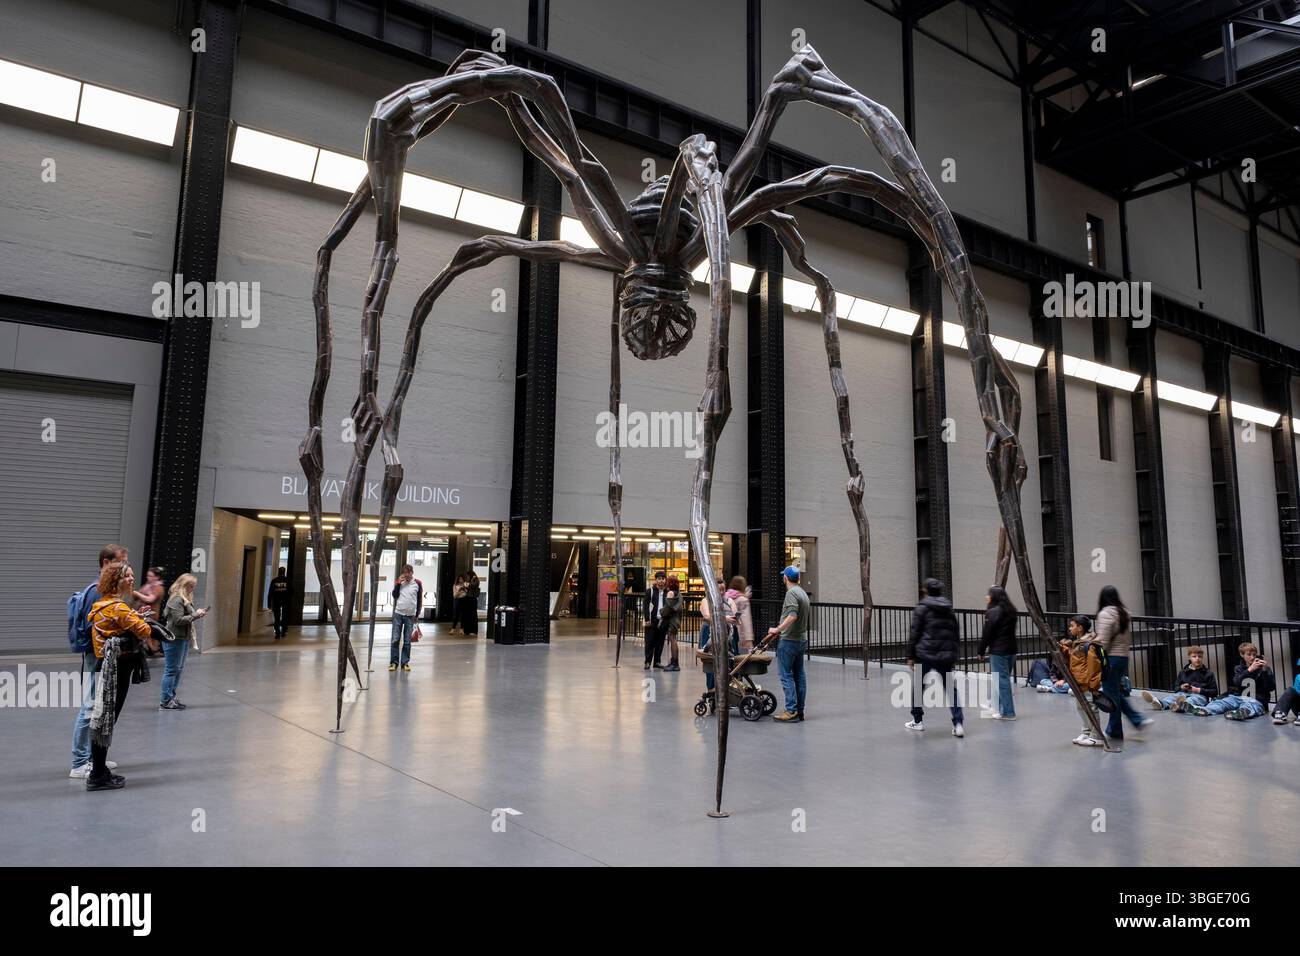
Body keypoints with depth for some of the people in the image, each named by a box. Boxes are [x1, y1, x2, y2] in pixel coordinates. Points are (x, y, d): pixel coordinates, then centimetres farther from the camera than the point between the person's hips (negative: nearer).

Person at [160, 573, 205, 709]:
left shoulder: (185, 599, 16)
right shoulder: (176, 600, -15)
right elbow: (178, 620, -21)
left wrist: (197, 613, 4)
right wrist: (196, 615, -16)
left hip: (183, 638, 10)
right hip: (174, 639, -10)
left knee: (178, 669, 15)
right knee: (171, 670, -4)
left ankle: (171, 697, 22)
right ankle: (165, 701, 2)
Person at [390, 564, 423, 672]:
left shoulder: (418, 583, 2)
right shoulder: (399, 581, 4)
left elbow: (420, 600, 7)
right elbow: (394, 596, -3)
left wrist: (417, 614, 5)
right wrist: (398, 583, -12)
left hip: (410, 615, 0)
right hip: (398, 614, 0)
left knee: (407, 641, 4)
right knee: (395, 639, -2)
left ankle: (405, 662, 10)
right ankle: (393, 662, 6)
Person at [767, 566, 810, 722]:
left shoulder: (791, 593, -13)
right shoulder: (803, 593, 15)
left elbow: (793, 615, -27)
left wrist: (777, 629, -25)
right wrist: (780, 630, 25)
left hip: (789, 640, -9)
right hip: (801, 640, 9)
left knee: (786, 675, -6)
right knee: (799, 674, 10)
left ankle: (791, 710, -7)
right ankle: (800, 710, 13)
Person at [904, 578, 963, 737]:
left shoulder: (921, 608, -3)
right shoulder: (949, 610, 13)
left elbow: (914, 634, -6)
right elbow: (955, 635, 15)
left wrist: (910, 656, -2)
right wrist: (955, 656, 20)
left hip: (925, 654, -4)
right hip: (946, 656, 4)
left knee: (918, 686, 14)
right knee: (951, 688, 6)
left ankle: (917, 720, 21)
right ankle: (958, 723, -8)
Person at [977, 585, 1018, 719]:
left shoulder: (992, 612, -12)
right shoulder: (1011, 611, 11)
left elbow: (987, 634, -12)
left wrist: (982, 651, -4)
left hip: (998, 651, -8)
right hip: (1011, 649, 8)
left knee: (1002, 680, -3)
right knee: (1003, 678, 17)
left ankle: (1008, 712, -2)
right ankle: (999, 707, 27)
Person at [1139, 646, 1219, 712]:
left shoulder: (1208, 673, 14)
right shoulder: (1183, 672, 23)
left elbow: (1215, 692, 9)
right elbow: (1176, 688, 27)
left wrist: (1199, 690, -6)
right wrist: (1181, 687, 3)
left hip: (1200, 695, -3)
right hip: (1184, 693, 3)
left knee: (1194, 698, -40)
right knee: (1173, 696, -32)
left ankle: (1183, 705, -77)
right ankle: (1160, 703, -67)